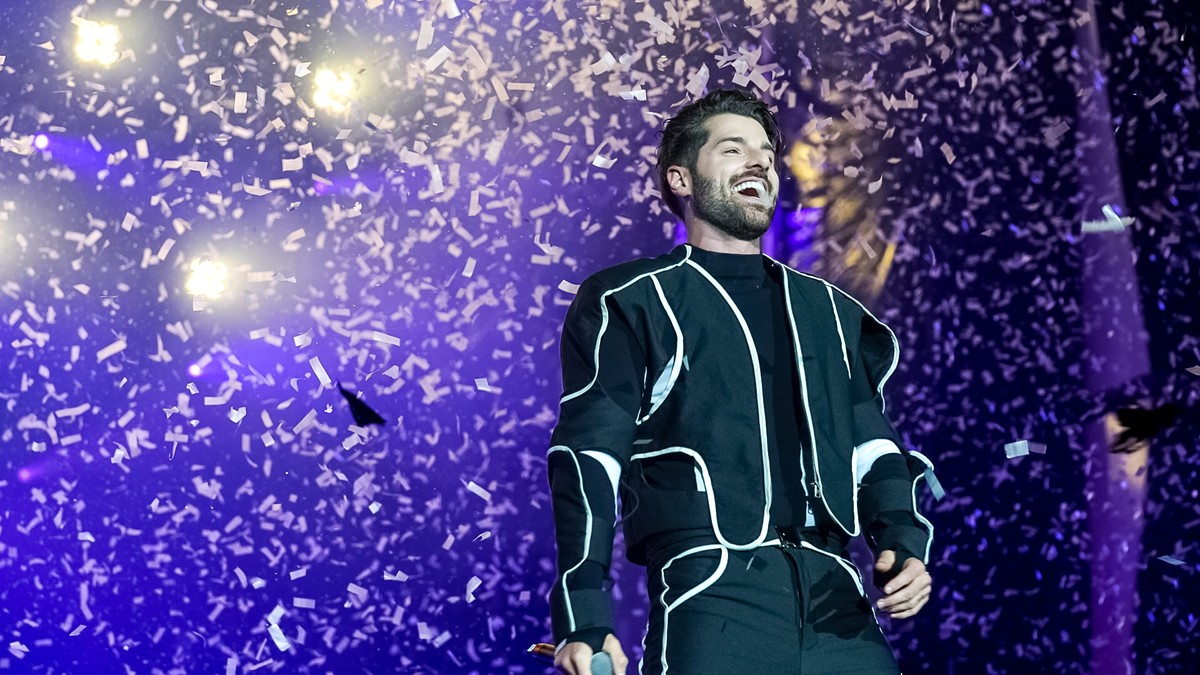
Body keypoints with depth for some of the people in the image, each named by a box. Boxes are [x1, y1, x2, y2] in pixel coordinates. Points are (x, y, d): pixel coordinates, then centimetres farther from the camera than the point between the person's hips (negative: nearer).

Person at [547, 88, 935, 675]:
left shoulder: (827, 309, 22)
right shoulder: (629, 301, 5)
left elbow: (869, 443, 21)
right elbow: (589, 458, -3)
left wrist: (904, 546, 1)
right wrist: (583, 620, -12)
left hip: (836, 603, 5)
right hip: (712, 599, -4)